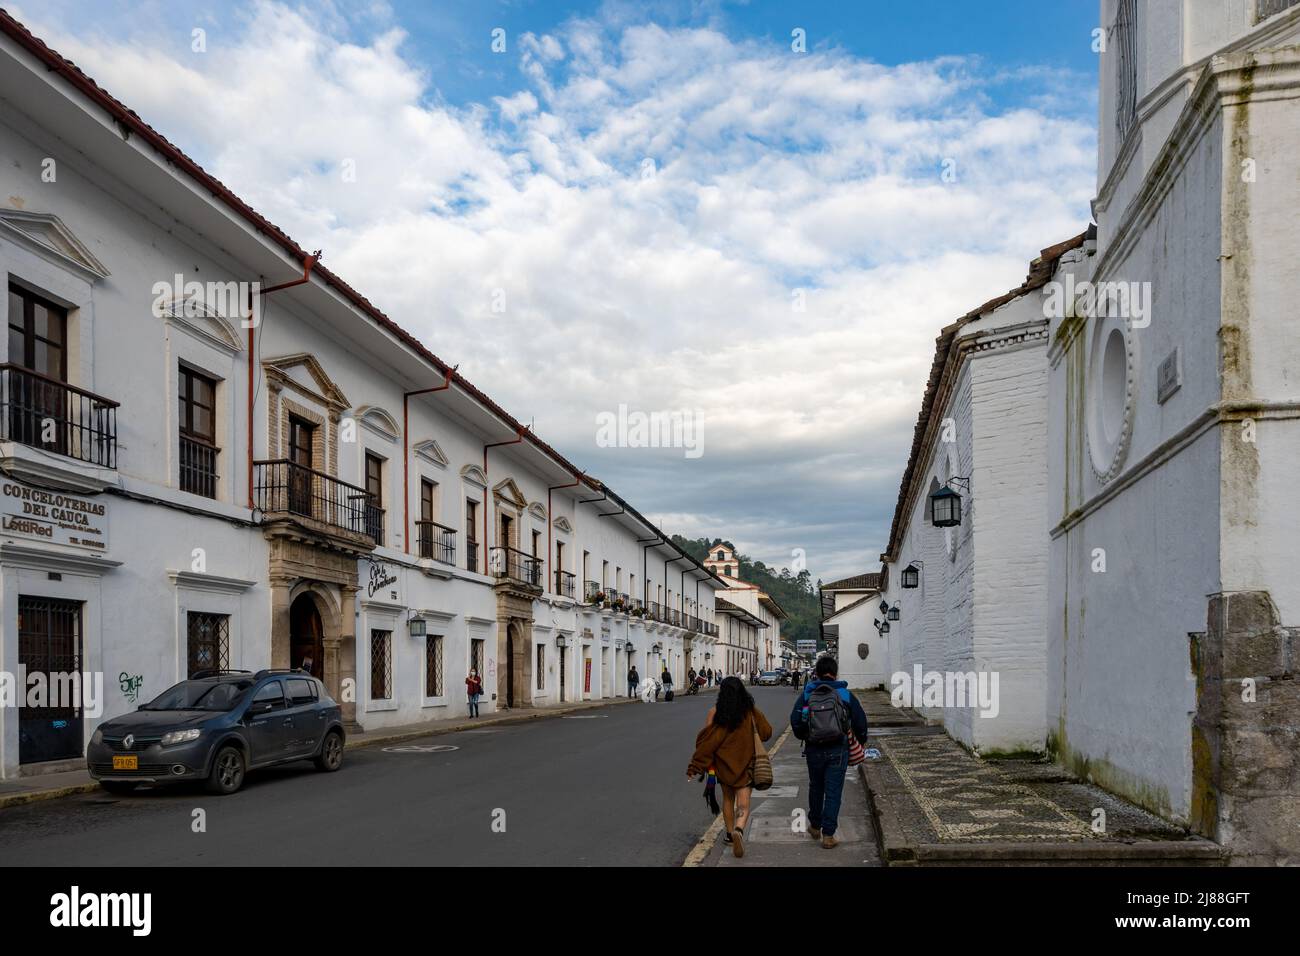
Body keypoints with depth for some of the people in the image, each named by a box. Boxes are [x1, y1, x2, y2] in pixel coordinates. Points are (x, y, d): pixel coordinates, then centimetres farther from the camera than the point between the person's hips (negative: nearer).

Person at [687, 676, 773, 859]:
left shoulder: (715, 712, -11)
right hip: (746, 765, -1)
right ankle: (739, 830, -28)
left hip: (724, 764, 1)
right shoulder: (752, 712, -8)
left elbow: (706, 741, -14)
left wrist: (695, 767, -10)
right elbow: (766, 733, 2)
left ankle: (729, 833, 33)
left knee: (727, 799, 23)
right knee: (743, 805, -1)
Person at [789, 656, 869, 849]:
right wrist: (861, 741, 19)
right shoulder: (845, 695, -2)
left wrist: (803, 737, 15)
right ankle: (828, 835, 1)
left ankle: (815, 826, 33)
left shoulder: (806, 695, -1)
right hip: (838, 750, -2)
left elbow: (795, 721, -4)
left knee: (815, 788, 20)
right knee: (833, 792, 3)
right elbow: (860, 720, 2)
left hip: (814, 749, 2)